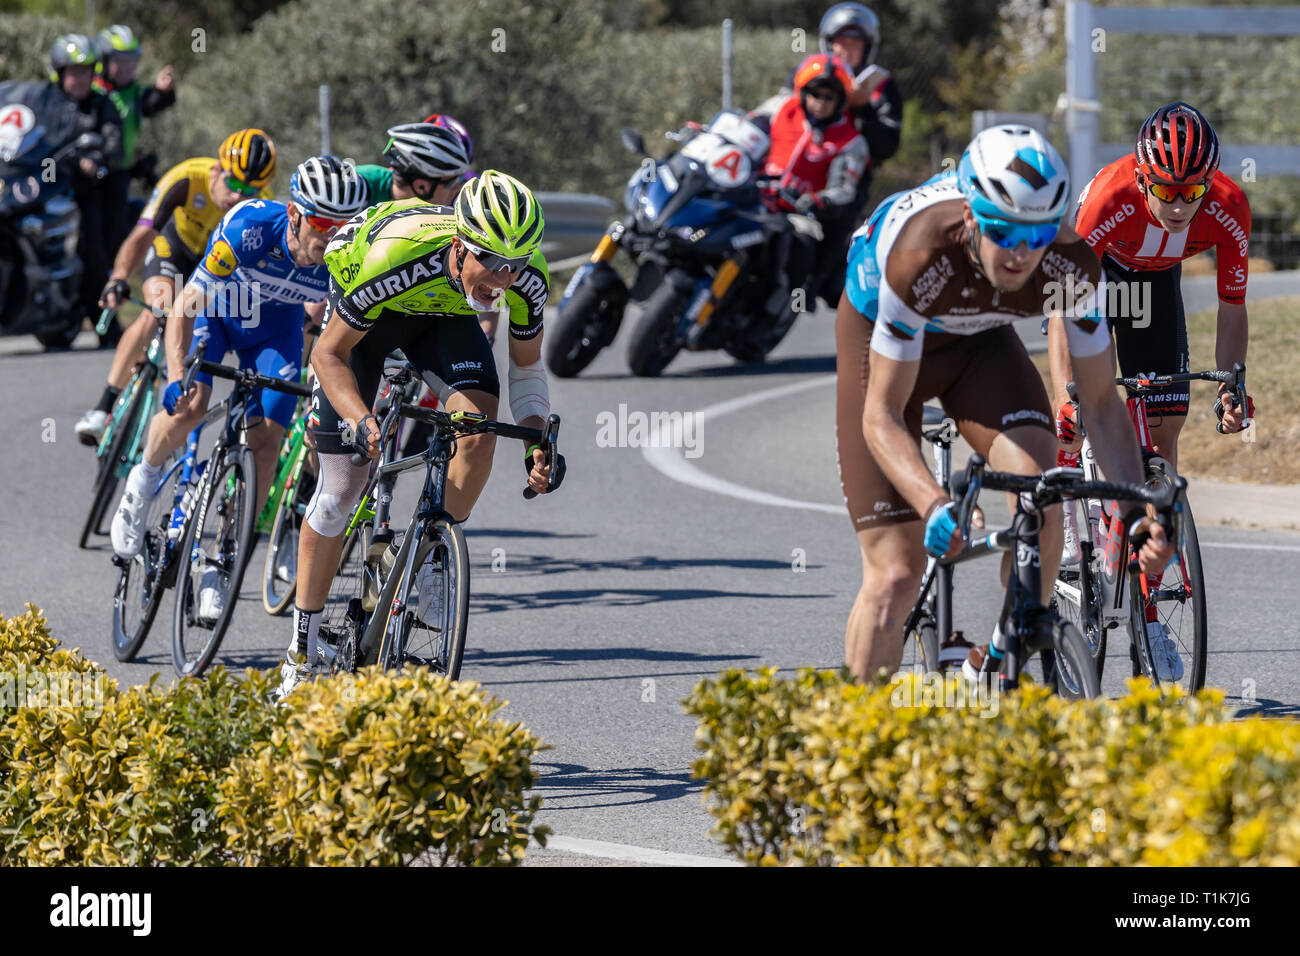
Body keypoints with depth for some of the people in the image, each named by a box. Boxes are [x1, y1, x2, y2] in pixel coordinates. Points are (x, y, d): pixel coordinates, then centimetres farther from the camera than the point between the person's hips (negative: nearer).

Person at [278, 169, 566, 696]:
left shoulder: (527, 279, -30)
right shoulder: (391, 259, -42)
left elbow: (527, 366, -10)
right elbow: (329, 354, -27)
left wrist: (538, 444, -25)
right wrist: (362, 420, -43)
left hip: (443, 316, 3)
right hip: (364, 315, -3)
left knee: (479, 420, -27)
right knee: (341, 484, -3)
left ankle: (433, 564, -8)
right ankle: (302, 652, 9)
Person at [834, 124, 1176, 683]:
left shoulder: (1072, 264, -30)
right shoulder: (922, 259, -40)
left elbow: (1100, 401, -19)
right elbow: (882, 415, -33)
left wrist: (1136, 514, -33)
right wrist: (933, 505, -50)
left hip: (976, 338, 3)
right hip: (879, 331, -3)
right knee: (895, 573, -11)